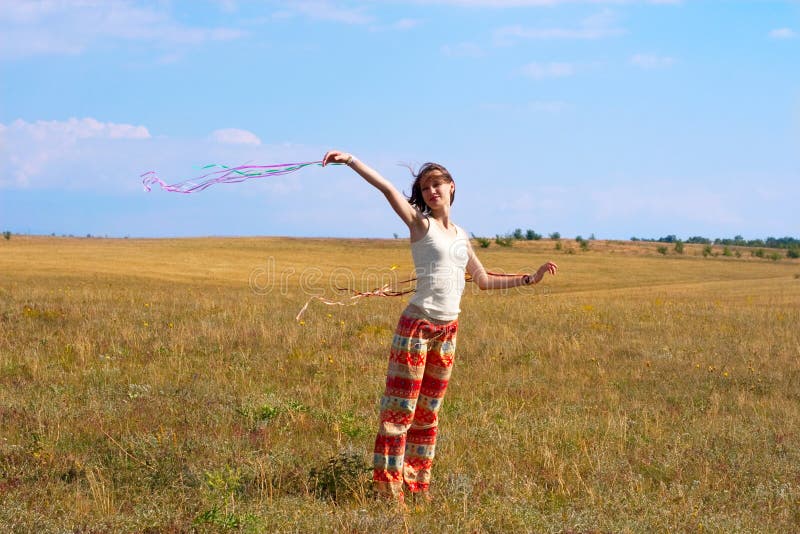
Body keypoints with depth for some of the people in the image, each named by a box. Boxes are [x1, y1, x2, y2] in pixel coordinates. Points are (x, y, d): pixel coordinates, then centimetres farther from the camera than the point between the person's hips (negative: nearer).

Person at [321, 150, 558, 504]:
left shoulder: (460, 235, 15)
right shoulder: (421, 223, -2)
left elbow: (484, 280, 23)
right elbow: (388, 188, -16)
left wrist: (530, 278, 23)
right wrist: (350, 160, -27)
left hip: (448, 331, 6)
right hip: (417, 325, -6)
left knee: (428, 413, 11)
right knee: (399, 410, -5)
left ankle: (418, 486, 17)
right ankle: (387, 488, -2)